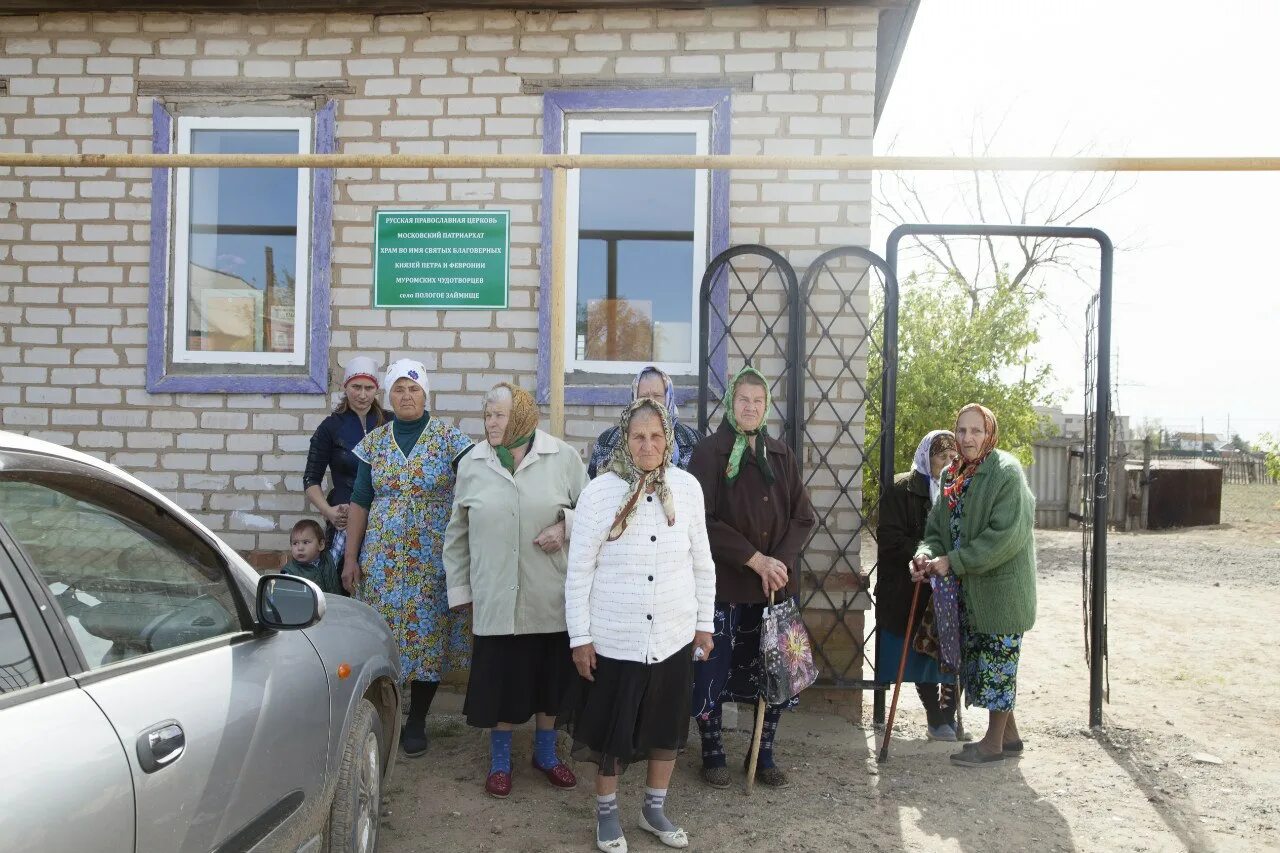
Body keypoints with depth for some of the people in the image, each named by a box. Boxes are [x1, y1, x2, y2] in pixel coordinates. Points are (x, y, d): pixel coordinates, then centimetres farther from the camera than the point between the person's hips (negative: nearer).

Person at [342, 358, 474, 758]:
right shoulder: (374, 442, 7)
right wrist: (351, 558, 6)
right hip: (383, 558, 2)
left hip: (433, 559, -2)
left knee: (428, 635, 3)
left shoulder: (449, 438, -2)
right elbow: (360, 501, 10)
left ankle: (416, 721, 18)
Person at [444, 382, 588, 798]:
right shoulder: (472, 464, 2)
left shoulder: (563, 458, -3)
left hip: (550, 595, 0)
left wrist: (566, 526, -14)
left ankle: (545, 752, 34)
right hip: (495, 596, 0)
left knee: (550, 675, 12)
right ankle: (500, 759, 28)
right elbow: (457, 533, 9)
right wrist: (459, 588, 9)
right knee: (499, 678, 7)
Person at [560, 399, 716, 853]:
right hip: (614, 638, -3)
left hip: (673, 635, 3)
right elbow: (579, 571, -8)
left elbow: (702, 562, 5)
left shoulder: (687, 487, -4)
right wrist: (580, 636, -7)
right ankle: (607, 813, 34)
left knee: (667, 727, 17)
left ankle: (654, 809, 38)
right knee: (611, 729, 12)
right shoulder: (599, 492, -13)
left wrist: (704, 622, 8)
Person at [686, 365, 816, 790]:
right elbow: (703, 520, -12)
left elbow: (803, 515, 8)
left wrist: (781, 562, -8)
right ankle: (713, 753, 20)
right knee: (713, 670, 2)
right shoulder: (709, 452, -4)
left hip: (776, 582, 4)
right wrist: (754, 558, -16)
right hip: (723, 582, -4)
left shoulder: (780, 454, 10)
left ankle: (765, 755, 22)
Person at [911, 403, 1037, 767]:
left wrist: (953, 561, -21)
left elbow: (1006, 535, -22)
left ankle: (994, 742, 15)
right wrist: (926, 554, -12)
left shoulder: (1006, 472, -15)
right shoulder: (953, 475, 8)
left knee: (998, 661, 2)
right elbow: (938, 527, 10)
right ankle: (1009, 734, 29)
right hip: (969, 587, 8)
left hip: (1001, 585, -8)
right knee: (978, 659, 14)